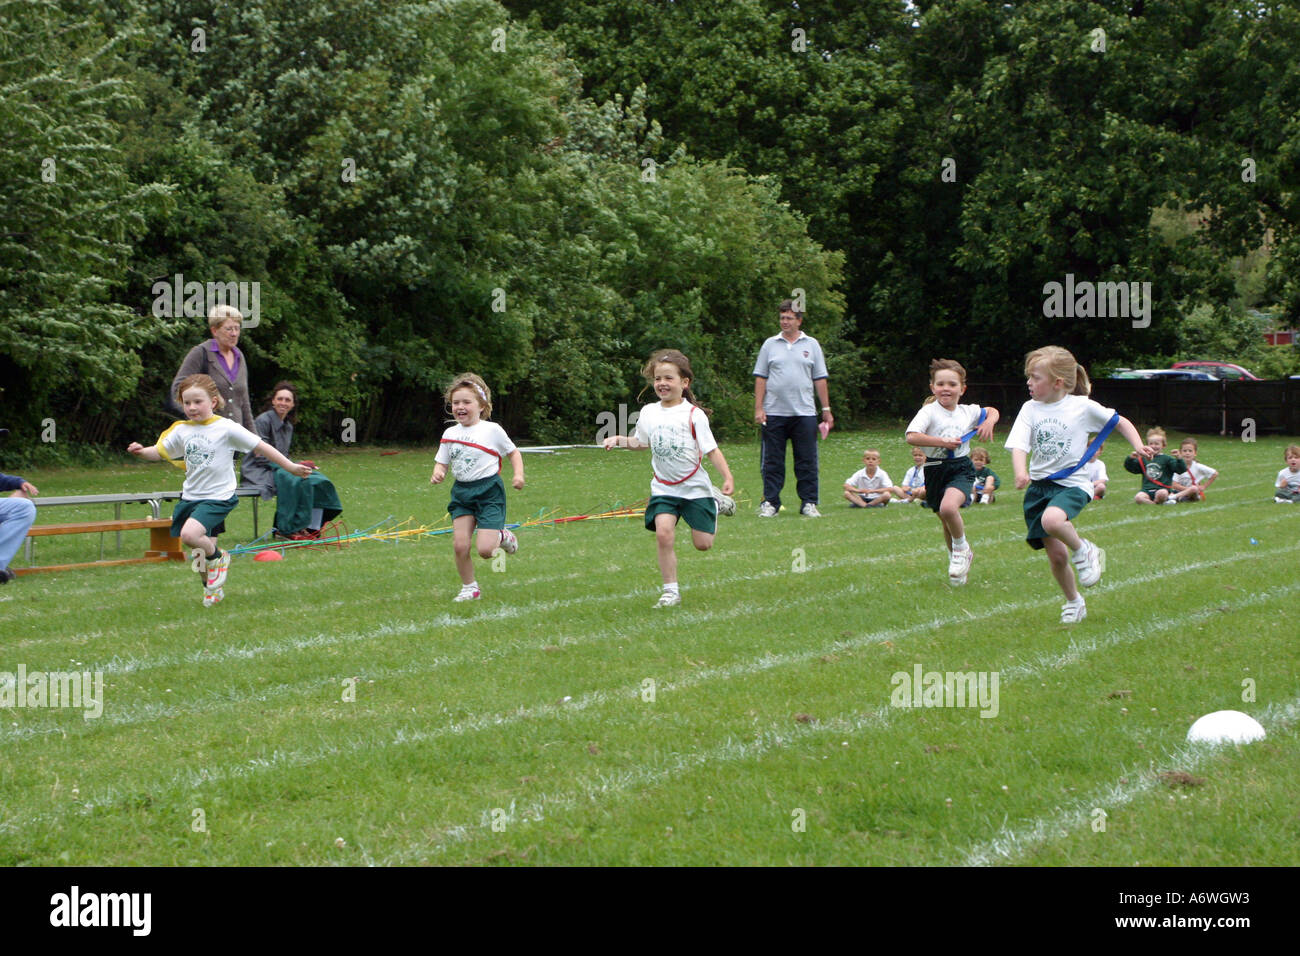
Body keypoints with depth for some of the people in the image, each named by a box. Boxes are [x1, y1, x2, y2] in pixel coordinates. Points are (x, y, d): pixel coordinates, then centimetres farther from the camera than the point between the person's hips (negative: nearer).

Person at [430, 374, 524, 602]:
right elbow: (442, 462, 12)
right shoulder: (450, 434, 6)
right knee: (460, 545, -8)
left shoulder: (492, 430, -4)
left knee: (484, 549, -13)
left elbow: (513, 453, 8)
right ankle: (469, 588, 13)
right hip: (461, 492, 4)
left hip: (489, 491, -4)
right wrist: (438, 473, -11)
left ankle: (502, 536, 22)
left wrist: (518, 475, -7)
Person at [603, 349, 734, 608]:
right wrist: (620, 440, 4)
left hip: (695, 487, -2)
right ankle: (671, 590, -8)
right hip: (663, 488, 2)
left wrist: (727, 477, -16)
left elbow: (711, 450, -6)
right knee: (663, 533, -20)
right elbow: (641, 443, 21)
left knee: (703, 544, 0)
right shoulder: (648, 413, 3)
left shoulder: (694, 415, -8)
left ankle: (715, 508, 36)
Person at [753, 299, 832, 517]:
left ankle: (809, 503, 6)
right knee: (772, 462, 2)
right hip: (774, 412, 0)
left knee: (807, 461, 1)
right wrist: (758, 408, -2)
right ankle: (770, 502, 7)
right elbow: (760, 378, 7)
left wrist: (826, 409, 5)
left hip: (804, 412, 0)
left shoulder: (811, 345, 9)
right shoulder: (770, 345, 9)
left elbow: (820, 379, 9)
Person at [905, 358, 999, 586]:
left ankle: (962, 548, -2)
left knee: (949, 507, -28)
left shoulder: (968, 412, 5)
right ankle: (958, 559, 37)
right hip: (935, 471, 0)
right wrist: (943, 442, -25)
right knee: (947, 522, 12)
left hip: (961, 468, 0)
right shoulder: (929, 411, -7)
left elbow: (992, 411, 27)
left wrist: (989, 422, 5)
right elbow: (912, 437, -23)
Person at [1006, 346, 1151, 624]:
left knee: (1052, 520, -35)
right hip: (1039, 486, 4)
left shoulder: (1082, 407, -6)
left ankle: (1084, 551, -7)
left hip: (1072, 483, -3)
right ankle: (1073, 602, 25)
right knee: (1056, 555, 2)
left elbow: (1120, 421, 8)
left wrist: (1138, 446, -6)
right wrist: (1021, 473, -29)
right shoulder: (1030, 409, 0)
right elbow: (1019, 446, -10)